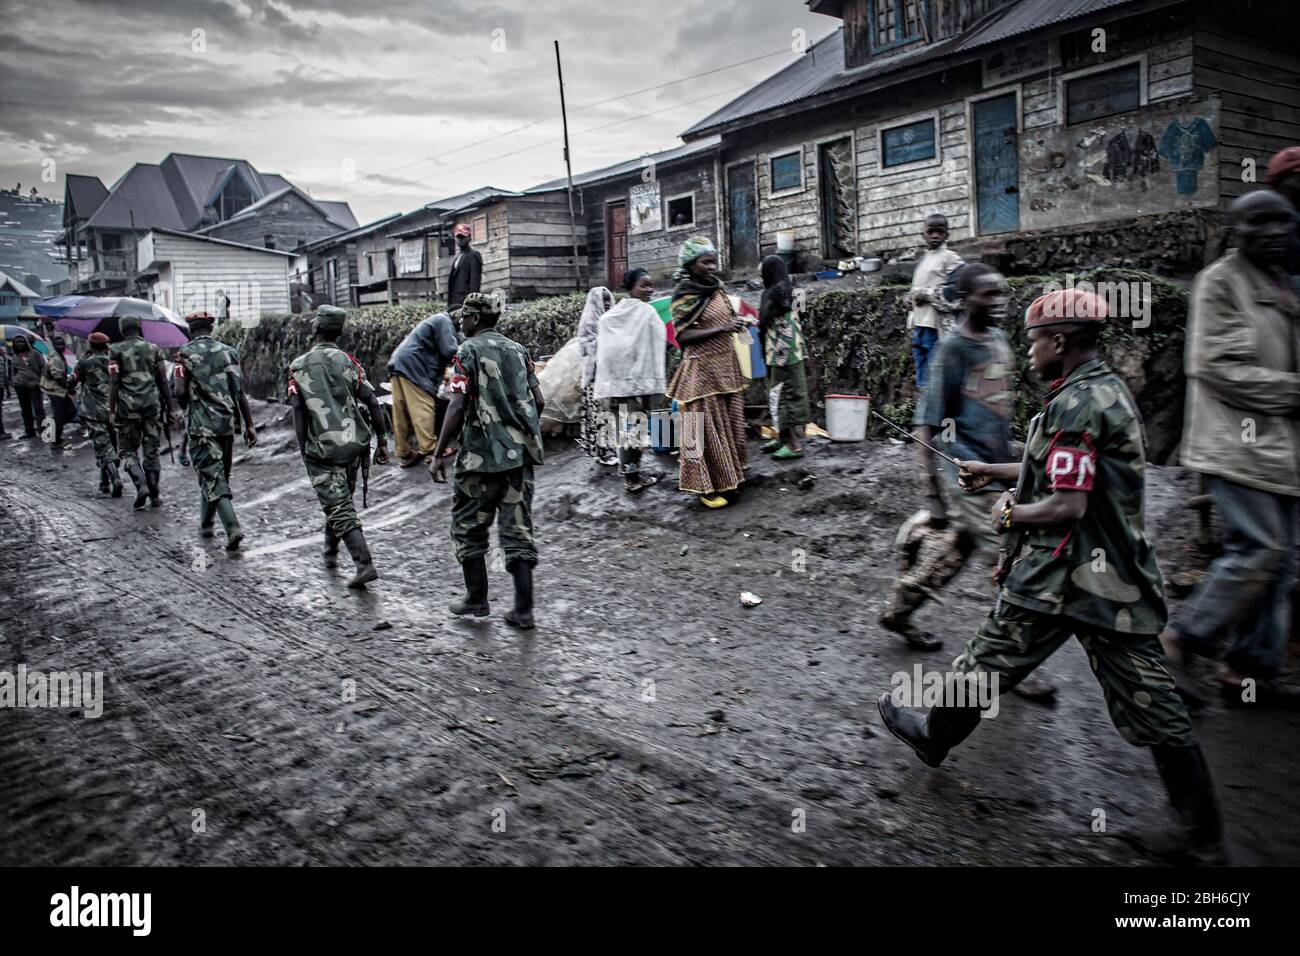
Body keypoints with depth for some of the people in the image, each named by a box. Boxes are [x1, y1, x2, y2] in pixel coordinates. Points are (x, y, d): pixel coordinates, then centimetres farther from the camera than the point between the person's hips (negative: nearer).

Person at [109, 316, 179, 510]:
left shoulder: (116, 350, 2)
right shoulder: (153, 348, 9)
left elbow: (113, 383, -5)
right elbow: (163, 382, 6)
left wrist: (112, 410, -4)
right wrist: (172, 408, 7)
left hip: (128, 407, -2)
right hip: (152, 405, 2)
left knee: (127, 450, 8)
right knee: (151, 451, 9)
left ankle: (141, 485, -13)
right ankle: (154, 494, 9)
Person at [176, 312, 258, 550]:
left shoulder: (186, 353, -3)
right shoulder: (229, 352, 7)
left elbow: (180, 393, -9)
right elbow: (240, 392, 4)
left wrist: (188, 402, 14)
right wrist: (249, 425, 6)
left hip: (200, 425, -4)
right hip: (227, 423, 4)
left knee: (212, 477, -6)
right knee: (218, 474, 18)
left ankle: (233, 528, -22)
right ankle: (205, 524, 32)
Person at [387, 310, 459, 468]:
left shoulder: (436, 320, 28)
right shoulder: (444, 321, -2)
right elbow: (449, 351, -13)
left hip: (398, 363, 10)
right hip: (412, 365, -10)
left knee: (401, 412, 8)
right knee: (423, 407, -9)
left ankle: (403, 452, 12)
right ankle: (428, 448, -9)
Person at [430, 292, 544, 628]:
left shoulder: (469, 351, -6)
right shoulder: (518, 350, 13)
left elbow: (457, 407, -14)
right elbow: (538, 401, 11)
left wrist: (439, 454, -10)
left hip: (482, 453, -6)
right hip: (521, 453, 6)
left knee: (468, 525, 11)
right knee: (518, 529, 7)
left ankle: (477, 599, 17)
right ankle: (523, 610, 6)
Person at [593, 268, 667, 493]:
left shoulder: (609, 316, 10)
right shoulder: (648, 313, -6)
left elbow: (602, 351, 8)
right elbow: (656, 350, -9)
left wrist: (602, 383, 12)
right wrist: (659, 379, -6)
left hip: (613, 380, 6)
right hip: (639, 378, -6)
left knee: (623, 428, 10)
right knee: (635, 428, -2)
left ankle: (630, 474, 17)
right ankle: (632, 478, 1)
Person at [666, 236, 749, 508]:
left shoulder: (717, 288, 10)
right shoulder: (684, 295, -11)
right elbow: (683, 335, -18)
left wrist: (737, 323, 1)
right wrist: (722, 329, -24)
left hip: (726, 368, 8)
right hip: (702, 370, -7)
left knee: (728, 423, 13)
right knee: (705, 428, -2)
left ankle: (726, 475, 25)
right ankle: (706, 487, 5)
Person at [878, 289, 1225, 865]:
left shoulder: (1075, 404, -17)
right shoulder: (1110, 390, 13)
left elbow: (1068, 505, -22)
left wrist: (1010, 514, -5)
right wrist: (994, 471, 23)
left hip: (1060, 575, -9)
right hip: (1119, 576, 9)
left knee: (989, 661, 12)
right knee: (1149, 701, 11)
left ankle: (934, 735, 33)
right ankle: (1201, 834, 18)